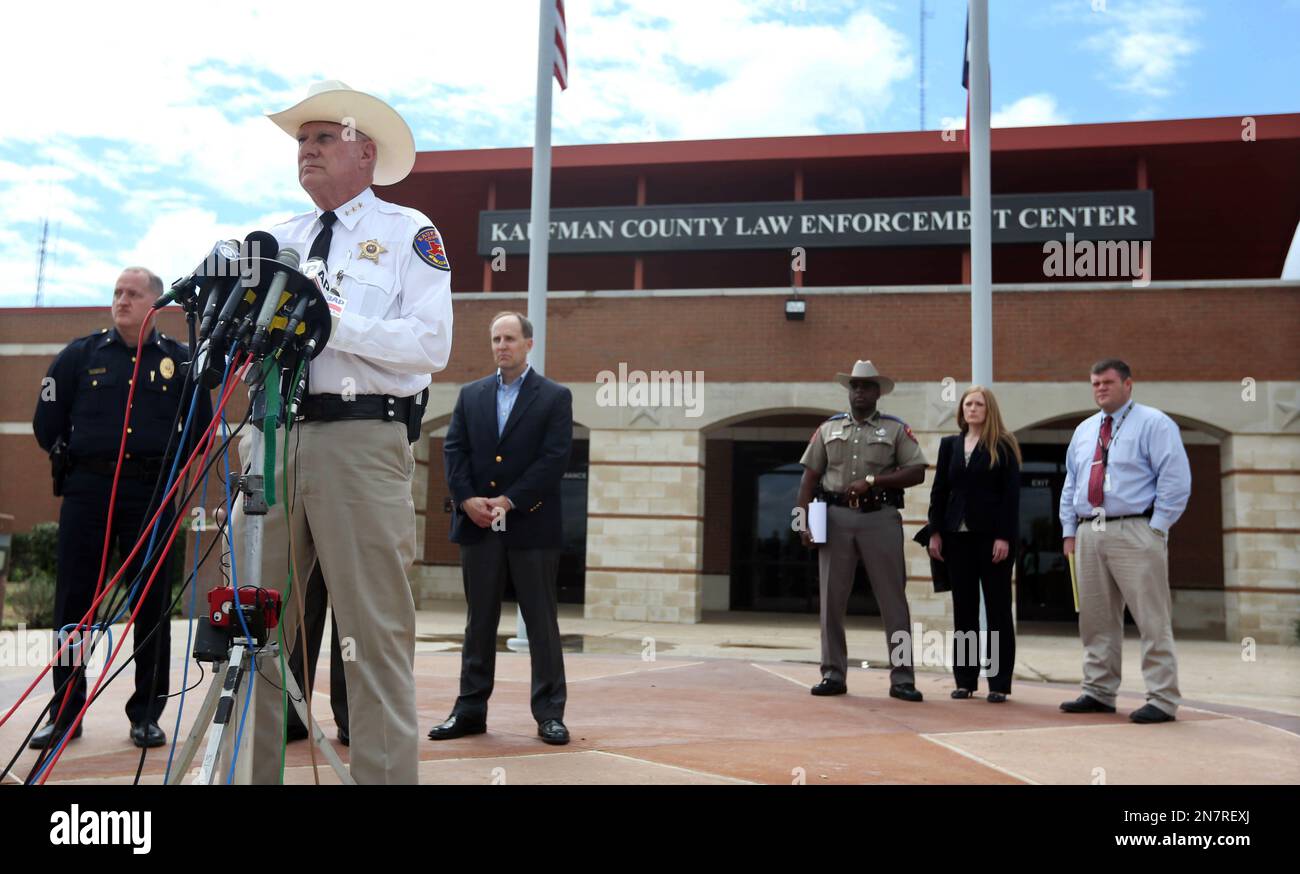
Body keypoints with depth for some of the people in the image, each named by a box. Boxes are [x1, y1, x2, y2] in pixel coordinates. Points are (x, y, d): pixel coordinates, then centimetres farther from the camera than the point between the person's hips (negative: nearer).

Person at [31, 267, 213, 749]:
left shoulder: (179, 360, 7)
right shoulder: (80, 354, 8)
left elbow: (201, 426, 13)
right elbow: (47, 424, 12)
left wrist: (172, 463, 4)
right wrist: (72, 457, 7)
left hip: (152, 492, 0)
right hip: (87, 489, 1)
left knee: (152, 603, 1)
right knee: (74, 600, 2)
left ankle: (147, 714, 9)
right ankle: (65, 711, 13)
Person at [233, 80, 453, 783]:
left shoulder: (408, 232, 8)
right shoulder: (282, 238, 23)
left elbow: (431, 343, -6)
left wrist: (331, 323, -12)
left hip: (362, 441, -5)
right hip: (275, 434, 5)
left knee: (375, 634, -4)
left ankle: (386, 773, 3)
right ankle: (249, 769, 16)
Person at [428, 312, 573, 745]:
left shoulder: (555, 397, 2)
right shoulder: (471, 394, 13)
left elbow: (555, 458, -7)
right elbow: (454, 450, 6)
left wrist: (509, 501, -14)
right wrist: (467, 500, -9)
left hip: (531, 524, -3)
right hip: (478, 524, 3)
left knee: (541, 621, 2)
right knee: (479, 621, 10)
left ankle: (550, 713, 8)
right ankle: (470, 709, 17)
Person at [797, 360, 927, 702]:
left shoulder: (896, 429, 7)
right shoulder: (828, 429, 14)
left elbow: (917, 472, -3)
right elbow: (810, 477, 11)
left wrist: (872, 481, -12)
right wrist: (803, 520, 1)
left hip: (880, 518, -2)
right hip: (835, 517, 2)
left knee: (893, 599, -2)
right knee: (832, 599, 3)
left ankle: (902, 678, 4)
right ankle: (833, 675, 11)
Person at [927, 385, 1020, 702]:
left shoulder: (1004, 446, -1)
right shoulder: (949, 445, 12)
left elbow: (1011, 494, -6)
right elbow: (939, 490, 10)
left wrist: (1004, 537, -14)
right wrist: (935, 532, 2)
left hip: (992, 536, -4)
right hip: (958, 535, 4)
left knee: (997, 608, 2)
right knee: (963, 609, 7)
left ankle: (999, 683, 7)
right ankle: (965, 679, 13)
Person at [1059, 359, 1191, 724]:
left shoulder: (1153, 423, -2)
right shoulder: (1084, 430, 18)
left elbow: (1176, 479, -8)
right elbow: (1070, 484, 21)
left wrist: (1156, 528, -12)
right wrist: (1070, 530, 13)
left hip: (1135, 532, -6)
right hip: (1089, 533, 7)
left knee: (1152, 620, -4)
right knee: (1096, 620, 10)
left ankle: (1162, 700, 1)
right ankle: (1099, 693, 18)